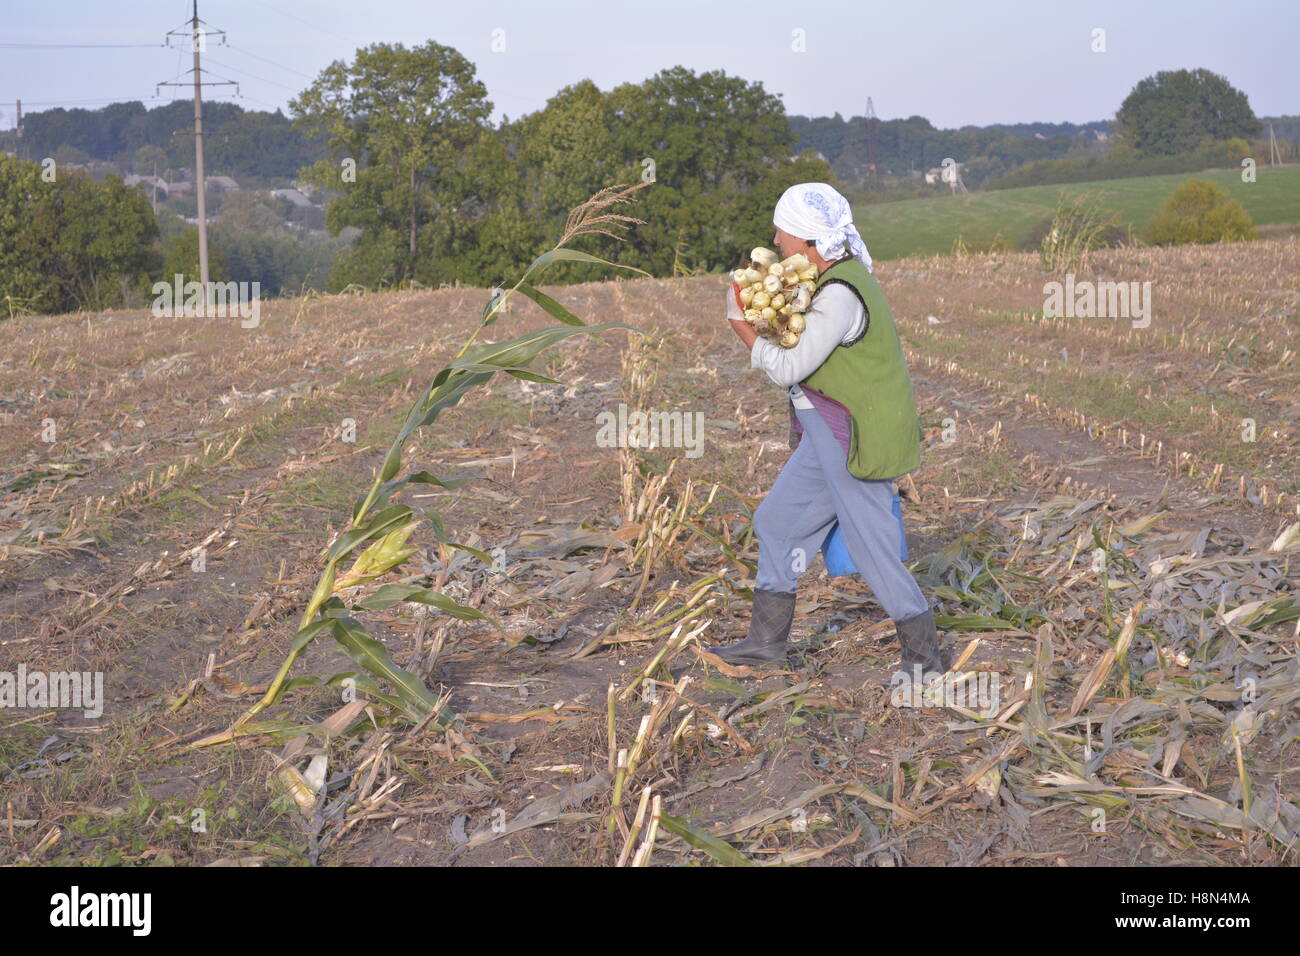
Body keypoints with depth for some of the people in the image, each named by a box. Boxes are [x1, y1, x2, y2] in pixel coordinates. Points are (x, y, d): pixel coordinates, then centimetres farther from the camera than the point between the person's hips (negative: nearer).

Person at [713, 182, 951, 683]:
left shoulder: (839, 295, -23)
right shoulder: (831, 277, 9)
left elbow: (788, 369, -19)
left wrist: (740, 323, -10)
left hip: (855, 443, -11)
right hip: (827, 439, 11)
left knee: (872, 549, -2)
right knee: (778, 522, 16)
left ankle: (926, 653, 12)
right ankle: (767, 639, 26)